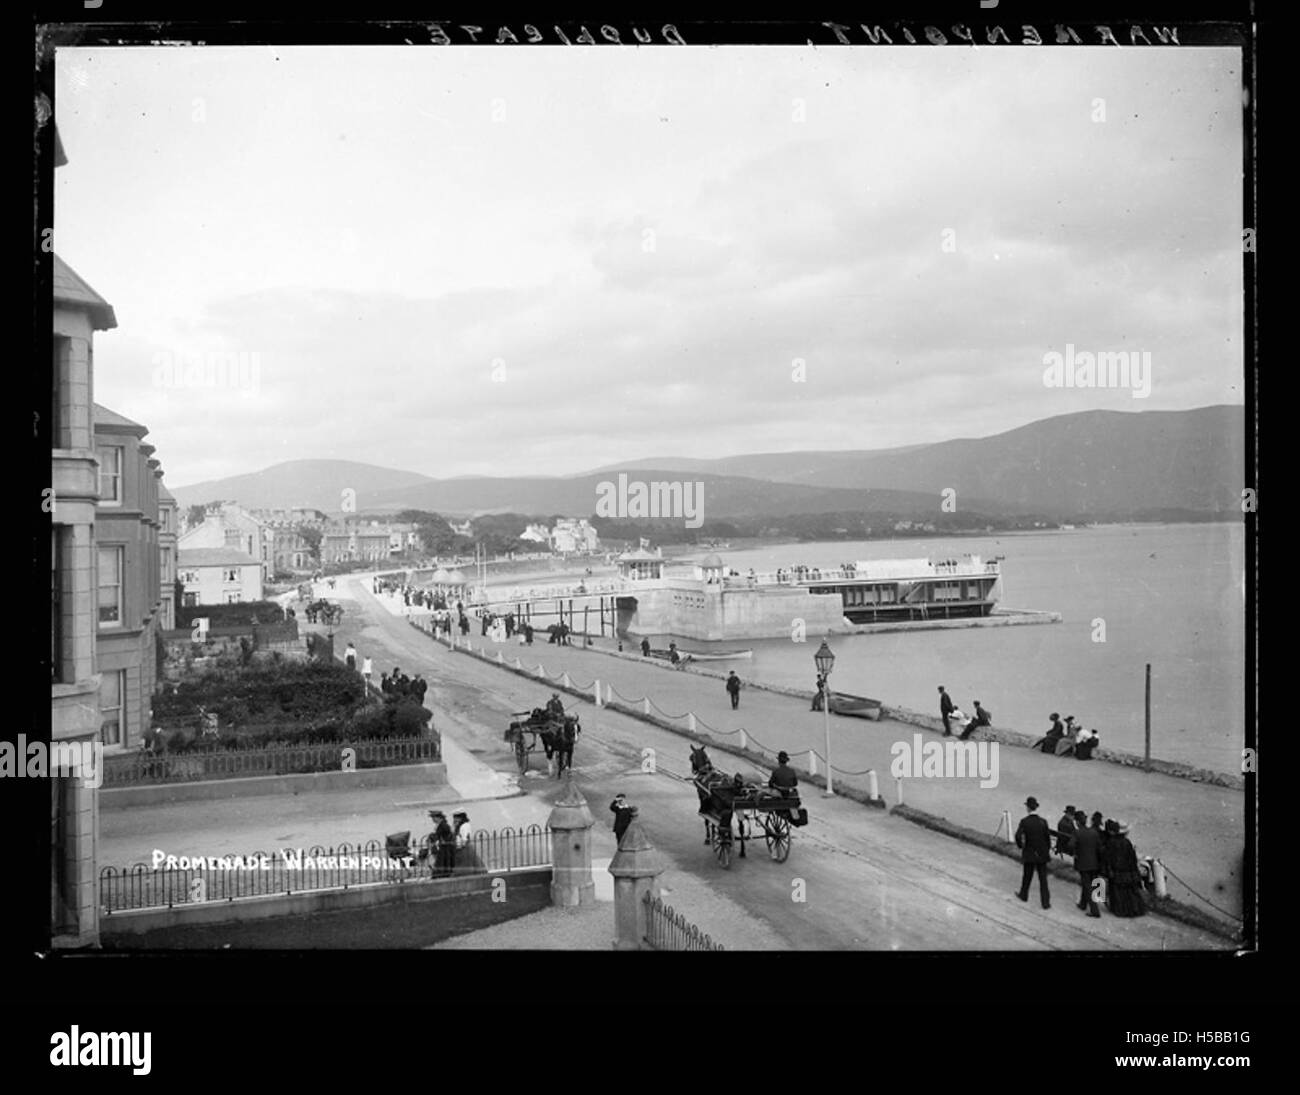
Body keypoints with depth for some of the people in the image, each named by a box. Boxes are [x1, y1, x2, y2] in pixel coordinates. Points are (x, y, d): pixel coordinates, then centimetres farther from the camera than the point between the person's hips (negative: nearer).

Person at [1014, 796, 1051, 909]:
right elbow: (1048, 837, -6)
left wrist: (1020, 846, -4)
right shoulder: (1043, 822, -9)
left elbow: (1018, 836, -23)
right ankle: (1045, 902, 3)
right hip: (1042, 854, 1)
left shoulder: (1024, 821, -14)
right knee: (1043, 878, 5)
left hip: (1029, 854, -1)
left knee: (1027, 875, 19)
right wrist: (1048, 850, 8)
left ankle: (1024, 895, 39)